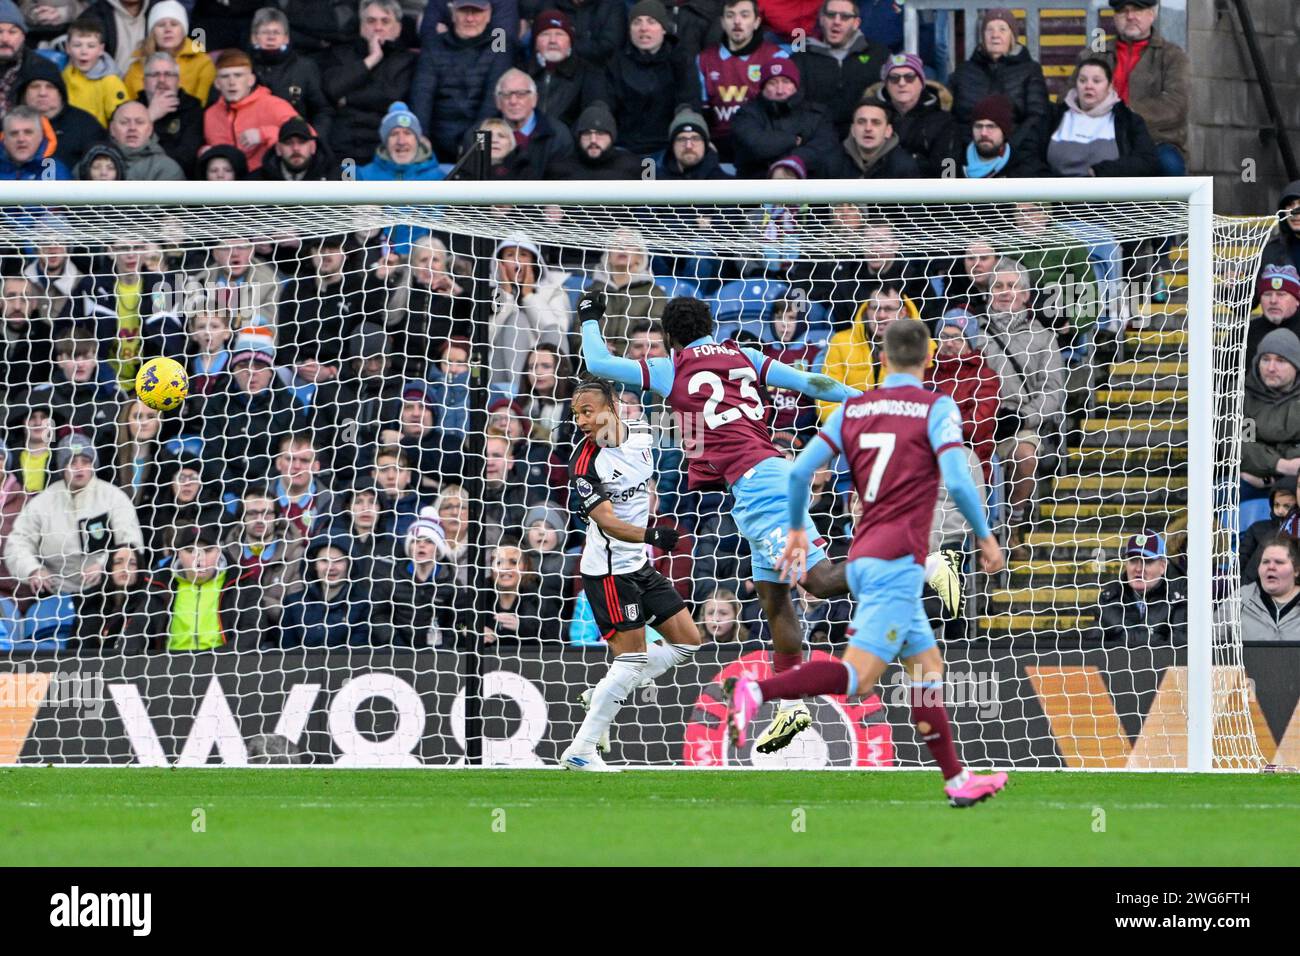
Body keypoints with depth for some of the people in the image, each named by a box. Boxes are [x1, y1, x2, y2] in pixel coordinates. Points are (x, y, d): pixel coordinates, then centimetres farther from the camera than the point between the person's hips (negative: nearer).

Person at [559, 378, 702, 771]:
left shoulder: (641, 434, 0)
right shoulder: (584, 464, -20)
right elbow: (607, 522, -28)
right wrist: (652, 535, -42)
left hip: (641, 566, 8)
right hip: (609, 572, -8)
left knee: (687, 641, 8)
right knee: (632, 658, -11)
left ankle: (604, 695, 12)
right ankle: (580, 751, -9)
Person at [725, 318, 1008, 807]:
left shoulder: (852, 409, 11)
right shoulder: (936, 408, -3)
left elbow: (800, 470, 5)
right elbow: (957, 480, -14)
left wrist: (796, 530, 19)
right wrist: (986, 537, 1)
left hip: (862, 559, 7)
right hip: (897, 560, -7)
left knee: (928, 665, 16)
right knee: (858, 675, -15)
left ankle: (957, 780, 17)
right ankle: (755, 692, -33)